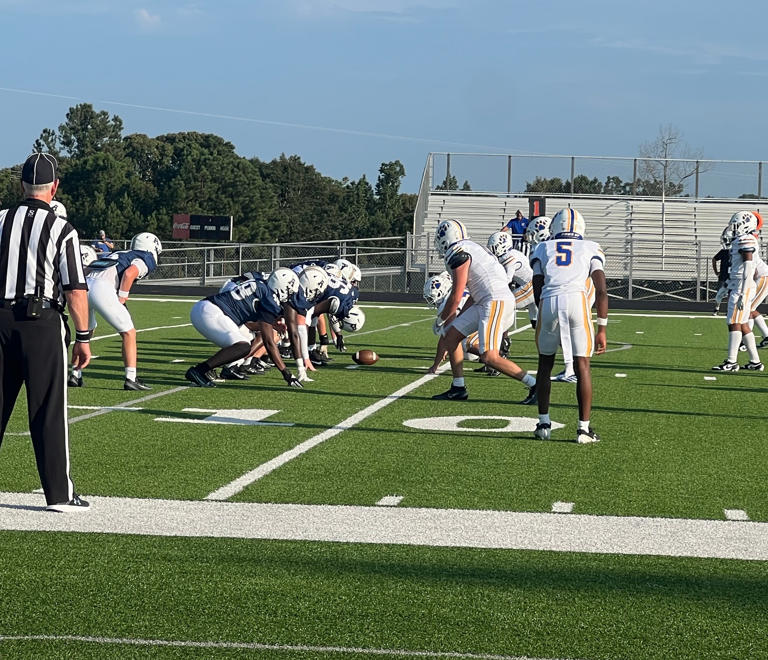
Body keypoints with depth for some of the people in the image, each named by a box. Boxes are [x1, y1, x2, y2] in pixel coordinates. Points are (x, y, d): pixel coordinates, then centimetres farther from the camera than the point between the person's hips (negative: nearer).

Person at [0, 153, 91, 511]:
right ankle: (59, 493, 6)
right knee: (48, 412, 1)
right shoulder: (61, 229, -8)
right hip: (42, 321, -4)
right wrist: (83, 337, -1)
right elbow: (76, 289, -9)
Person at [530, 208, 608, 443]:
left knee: (545, 363, 18)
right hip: (577, 300, -1)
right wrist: (602, 330, 15)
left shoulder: (543, 248, 27)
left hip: (548, 302, 1)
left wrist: (546, 315, 30)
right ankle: (584, 428, 4)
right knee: (581, 366, 6)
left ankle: (544, 424, 18)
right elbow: (601, 292, 13)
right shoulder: (591, 249, 25)